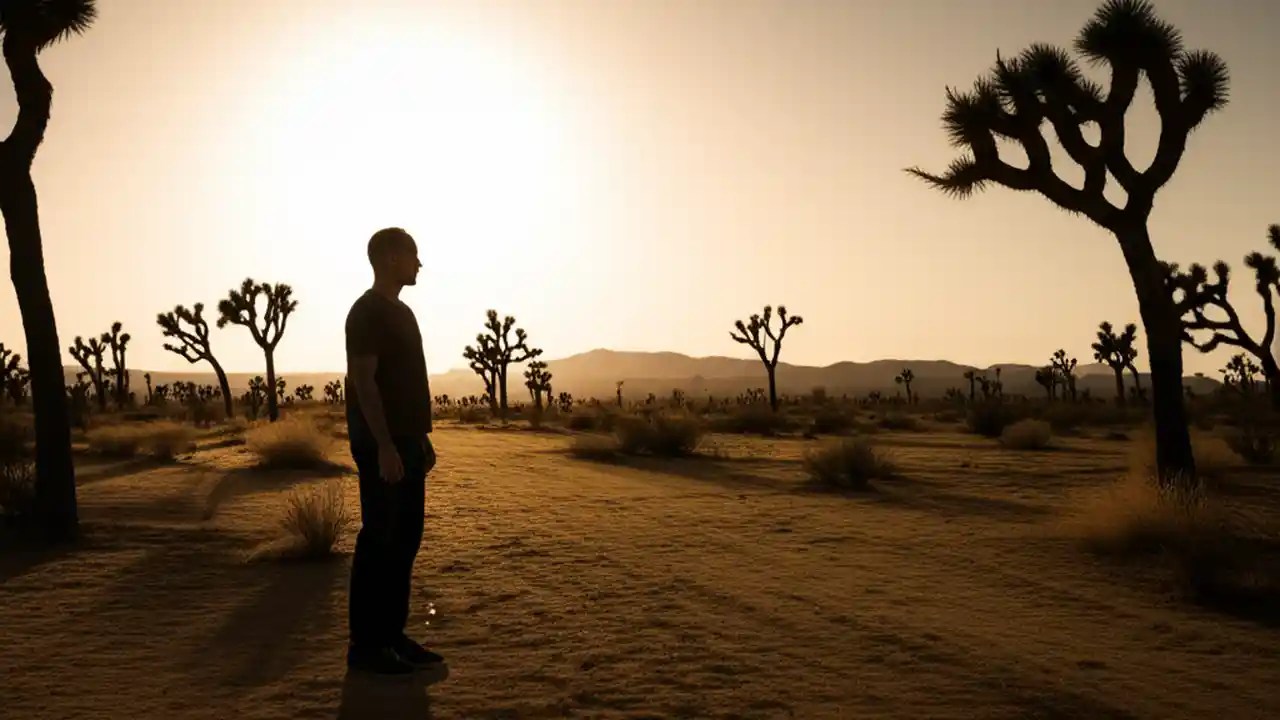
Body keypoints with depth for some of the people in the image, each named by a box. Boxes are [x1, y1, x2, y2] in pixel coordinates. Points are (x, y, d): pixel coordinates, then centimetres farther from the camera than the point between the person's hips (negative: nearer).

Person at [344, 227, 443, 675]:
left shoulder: (401, 311, 17)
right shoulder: (367, 312, -11)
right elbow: (363, 382, -18)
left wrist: (421, 437, 18)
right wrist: (384, 446, -23)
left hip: (406, 441, 9)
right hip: (381, 445, -9)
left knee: (405, 539, 11)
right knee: (379, 541, -5)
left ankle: (392, 635, 19)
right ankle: (365, 644, 4)